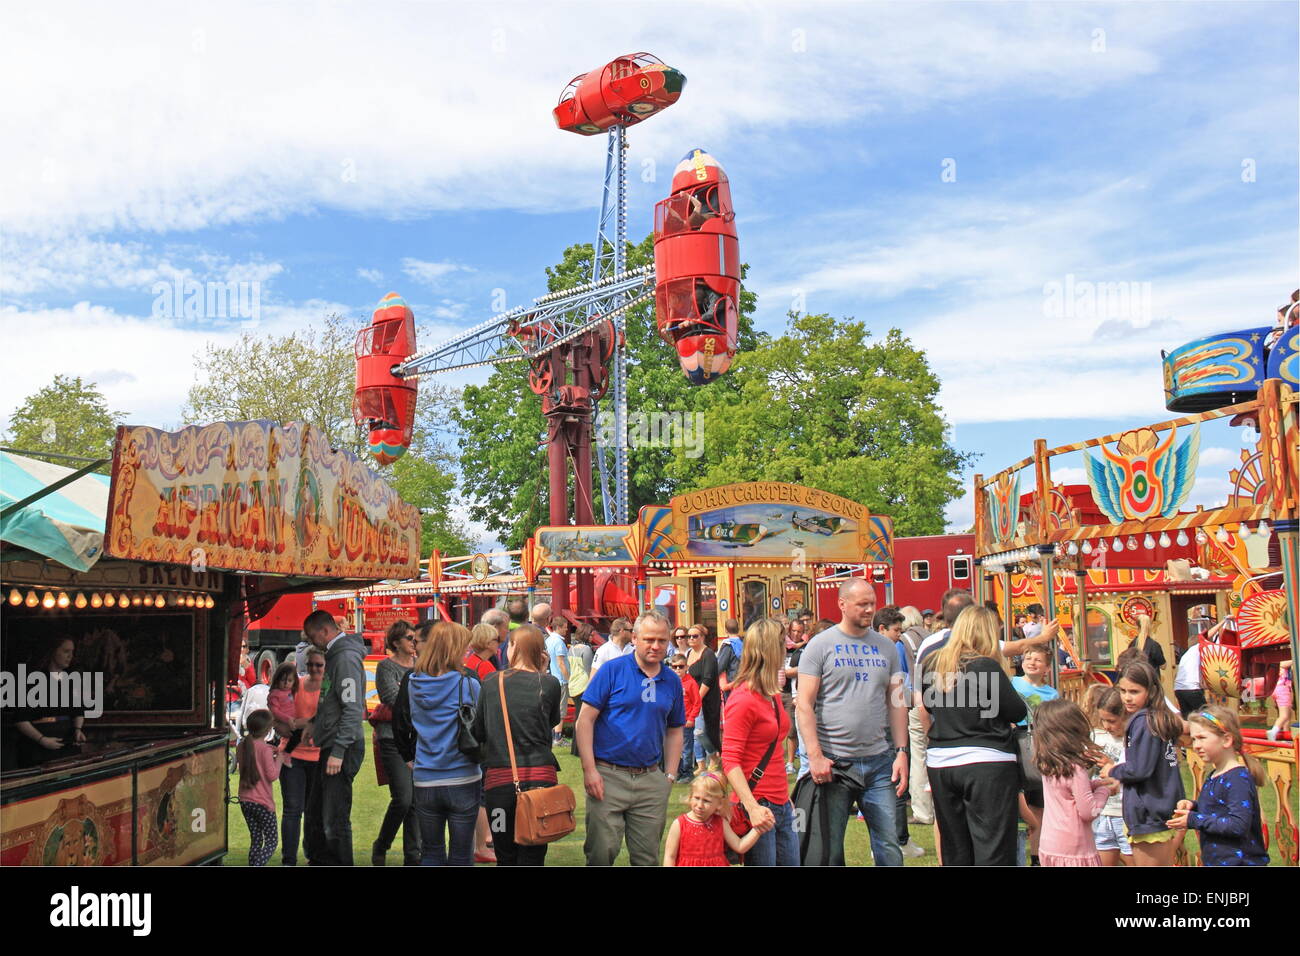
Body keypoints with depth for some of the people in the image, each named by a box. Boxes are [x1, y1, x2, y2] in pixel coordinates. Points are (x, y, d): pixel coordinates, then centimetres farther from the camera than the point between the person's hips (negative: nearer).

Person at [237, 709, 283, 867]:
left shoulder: (243, 745, 5)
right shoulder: (265, 748, -16)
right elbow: (272, 775, -19)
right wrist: (278, 758, -4)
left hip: (245, 801, 7)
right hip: (263, 802, -7)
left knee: (255, 841, 16)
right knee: (271, 843, 1)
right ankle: (257, 864, -17)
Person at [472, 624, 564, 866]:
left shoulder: (491, 683, 2)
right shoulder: (549, 685, -1)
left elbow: (478, 732, 7)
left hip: (499, 779, 1)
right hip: (539, 777, -1)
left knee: (506, 859, 14)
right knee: (533, 859, 6)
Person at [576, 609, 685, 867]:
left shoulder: (672, 681, 8)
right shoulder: (612, 670, -6)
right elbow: (585, 720, -7)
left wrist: (670, 776, 8)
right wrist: (589, 770, -13)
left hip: (651, 779, 4)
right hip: (608, 776, -4)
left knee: (647, 857, 11)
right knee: (601, 853, -1)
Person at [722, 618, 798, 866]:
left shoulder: (772, 695, 13)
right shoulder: (743, 699, -15)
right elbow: (730, 760, -18)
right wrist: (752, 808, -26)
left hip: (781, 806, 9)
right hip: (757, 806, -9)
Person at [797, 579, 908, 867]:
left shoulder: (886, 647, 10)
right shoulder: (820, 645, -3)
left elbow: (896, 703, 12)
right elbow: (804, 705, -7)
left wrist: (902, 752, 3)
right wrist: (815, 757, -15)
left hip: (879, 761, 3)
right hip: (833, 762, -3)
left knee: (889, 845, 3)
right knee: (829, 847, 5)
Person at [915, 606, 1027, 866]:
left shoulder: (931, 662, 5)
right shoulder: (985, 666, -13)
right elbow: (1018, 712, -6)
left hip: (939, 763, 6)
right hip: (987, 761, -6)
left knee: (954, 853, 15)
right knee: (994, 853, -3)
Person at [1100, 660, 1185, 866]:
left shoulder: (1143, 721, -19)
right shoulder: (1163, 719, 9)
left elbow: (1140, 770, -22)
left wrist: (1112, 771, -5)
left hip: (1148, 816, -9)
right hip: (1166, 810, 10)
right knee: (1166, 863, 17)